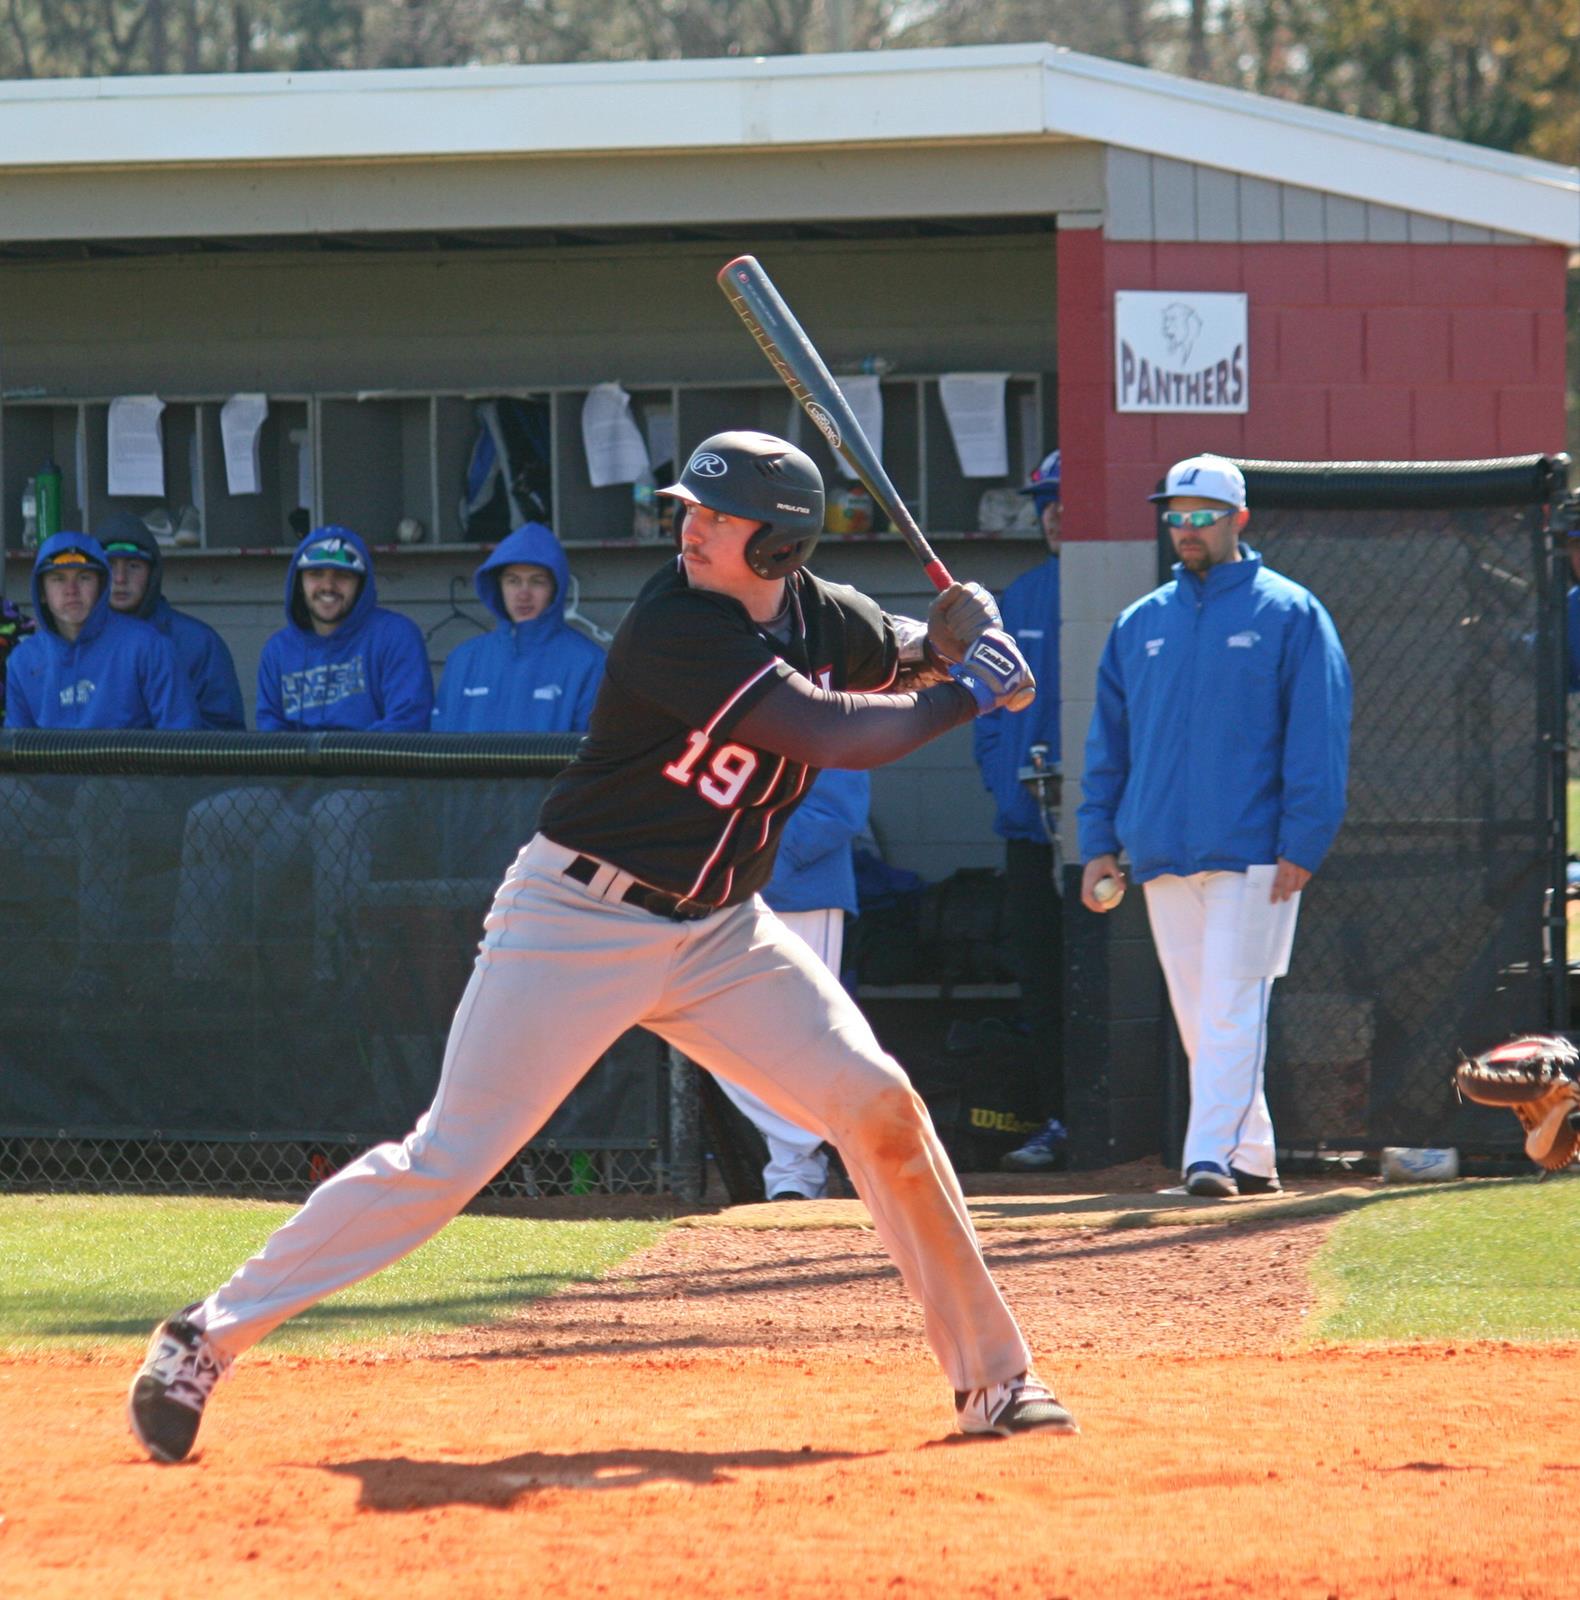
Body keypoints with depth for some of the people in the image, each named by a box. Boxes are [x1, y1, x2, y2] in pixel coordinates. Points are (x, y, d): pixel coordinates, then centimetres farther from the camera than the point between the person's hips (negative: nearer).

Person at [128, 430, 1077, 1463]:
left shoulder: (821, 618, 1)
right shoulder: (676, 626, -22)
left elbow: (911, 653, 22)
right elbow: (838, 734, -27)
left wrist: (966, 634, -2)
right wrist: (966, 692, -15)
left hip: (719, 931, 6)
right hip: (578, 922, -6)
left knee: (881, 1107, -7)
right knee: (449, 1159, -9)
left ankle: (993, 1377, 3)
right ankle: (210, 1337, 1)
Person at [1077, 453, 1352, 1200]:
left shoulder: (1290, 614, 0)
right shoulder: (1140, 624, 14)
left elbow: (1318, 738, -5)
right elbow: (1108, 741, 17)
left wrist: (1302, 844, -13)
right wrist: (1099, 842, 8)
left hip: (1251, 851, -5)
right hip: (1161, 851, 5)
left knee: (1232, 1003, -12)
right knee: (1196, 1012, 7)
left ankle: (1213, 1154, -16)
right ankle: (1251, 1155, 16)